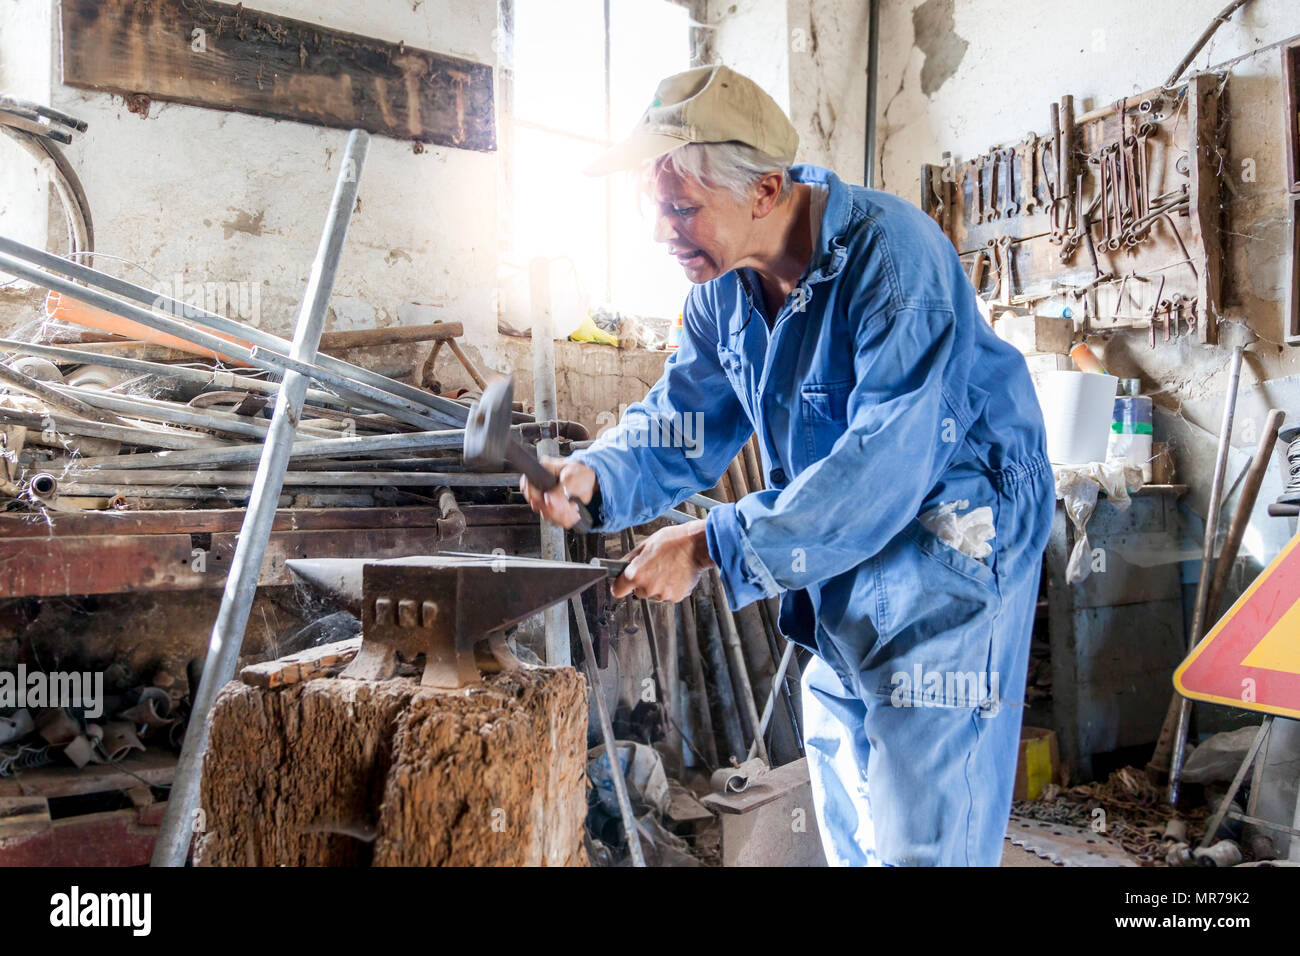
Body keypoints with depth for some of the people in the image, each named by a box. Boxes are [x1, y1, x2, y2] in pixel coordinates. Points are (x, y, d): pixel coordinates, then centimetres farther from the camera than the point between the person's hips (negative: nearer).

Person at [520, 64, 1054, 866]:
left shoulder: (893, 256, -26)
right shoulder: (724, 284, -1)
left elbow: (887, 462, -33)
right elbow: (685, 419, 1)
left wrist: (713, 546, -33)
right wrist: (599, 476, -20)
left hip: (952, 537, -7)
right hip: (838, 560, 8)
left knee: (923, 836, -1)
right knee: (846, 825, 20)